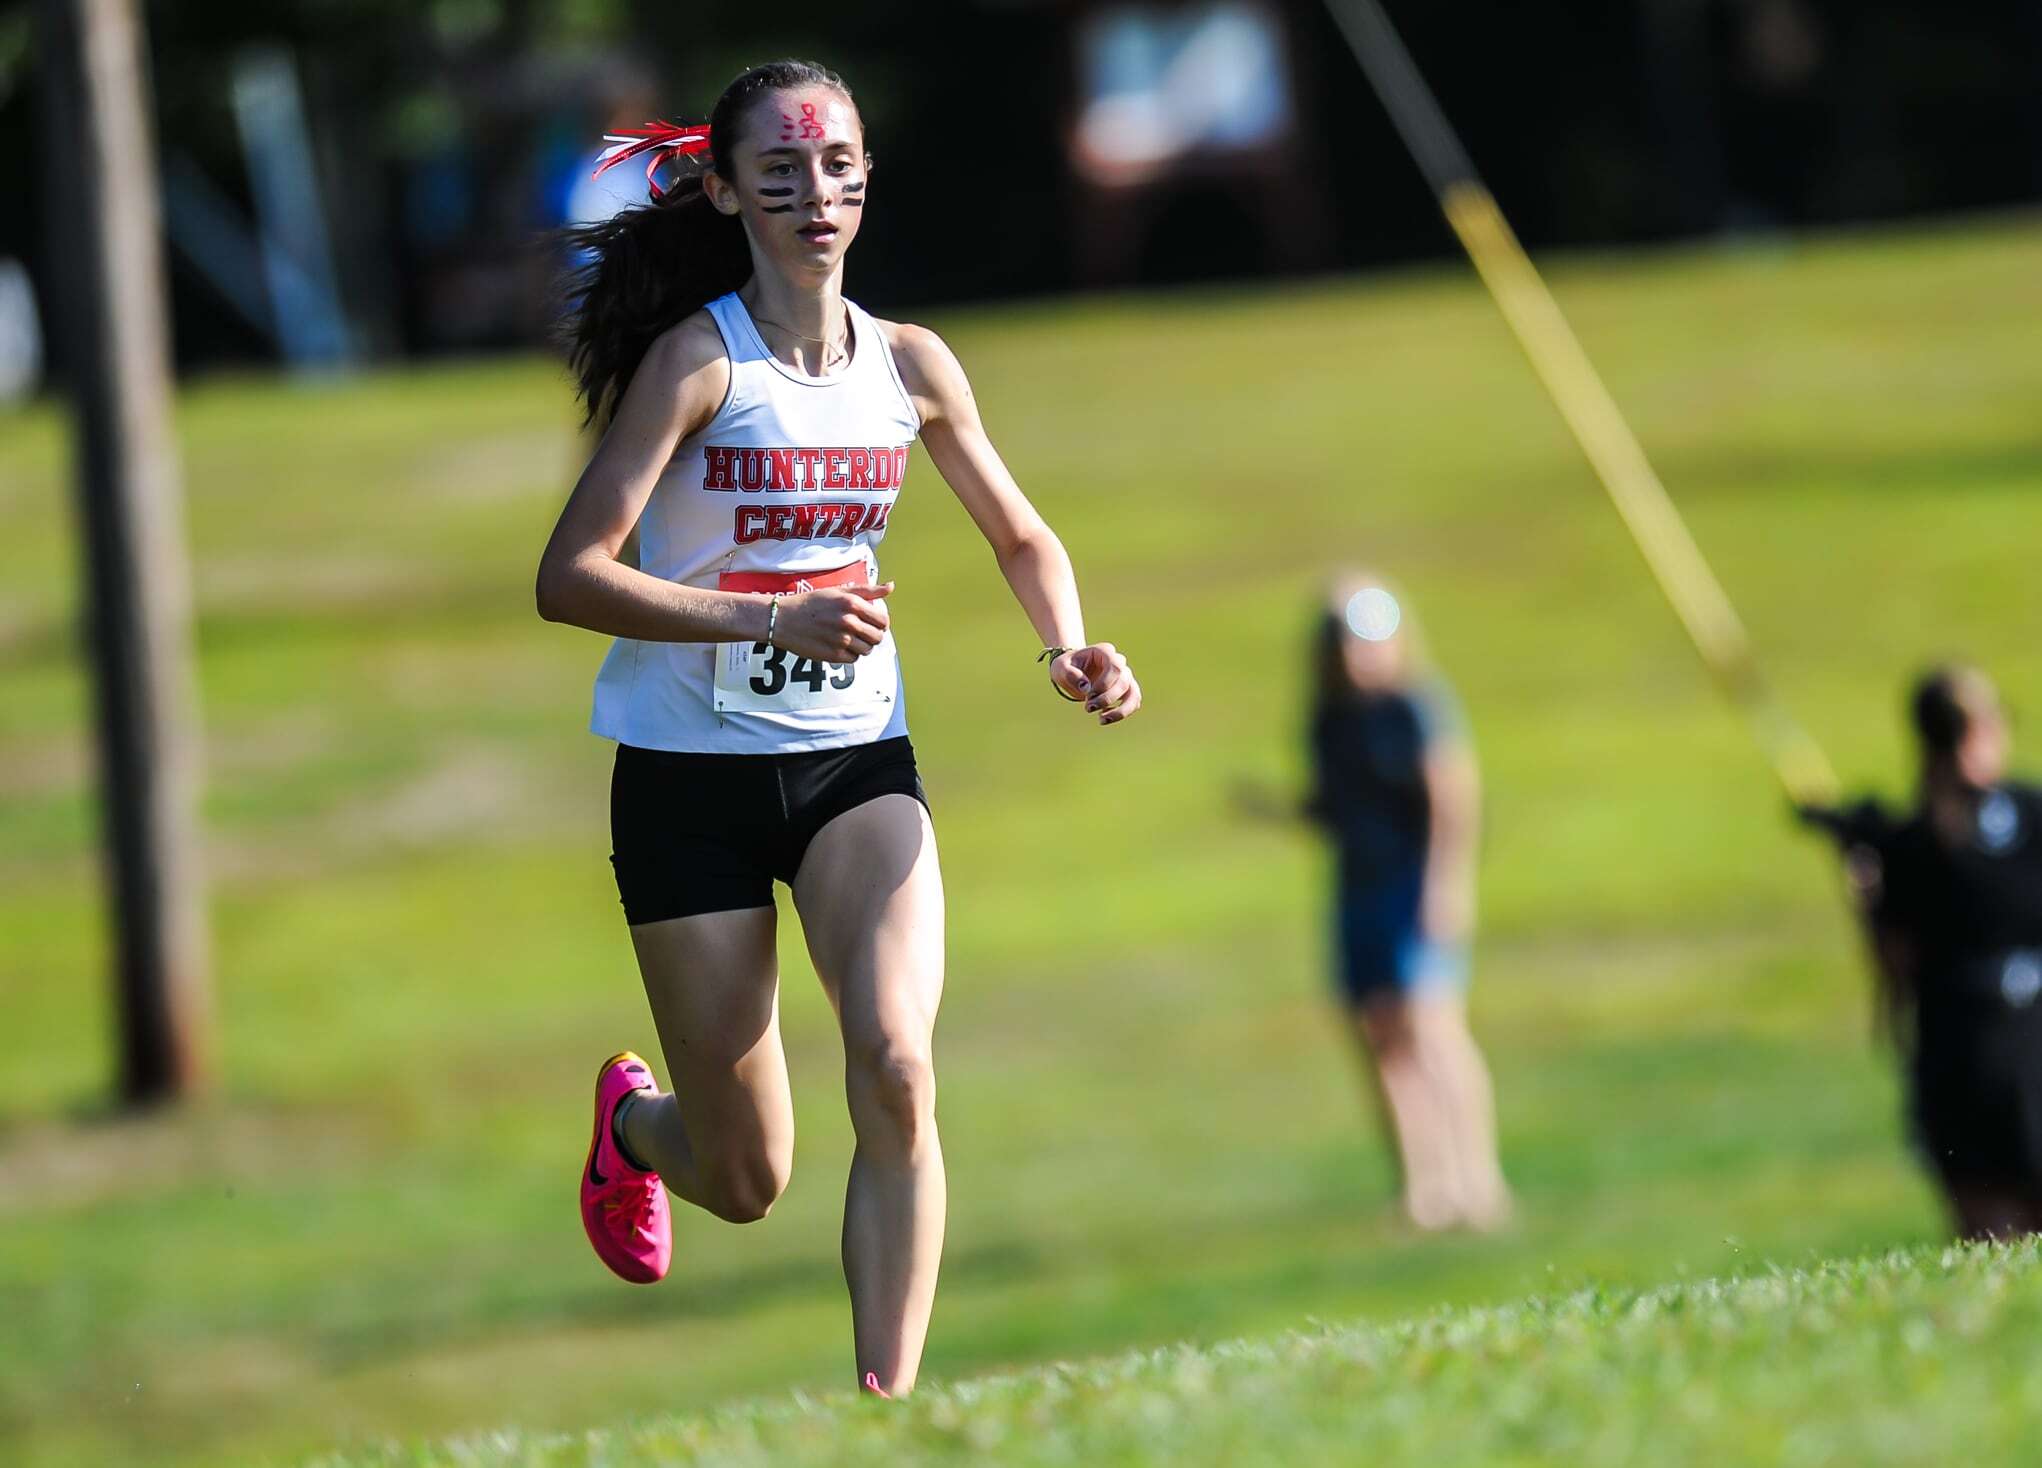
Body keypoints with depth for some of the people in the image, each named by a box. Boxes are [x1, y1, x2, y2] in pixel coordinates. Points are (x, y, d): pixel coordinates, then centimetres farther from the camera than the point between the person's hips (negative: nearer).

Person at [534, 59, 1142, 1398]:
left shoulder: (910, 366, 1)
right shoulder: (696, 360, -13)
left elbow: (1023, 537, 17)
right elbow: (570, 578, -19)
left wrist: (1072, 649, -3)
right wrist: (777, 618, -28)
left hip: (857, 762, 3)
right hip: (691, 777, -3)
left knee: (897, 1071, -25)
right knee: (747, 1182, 4)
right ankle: (632, 1121, 42)